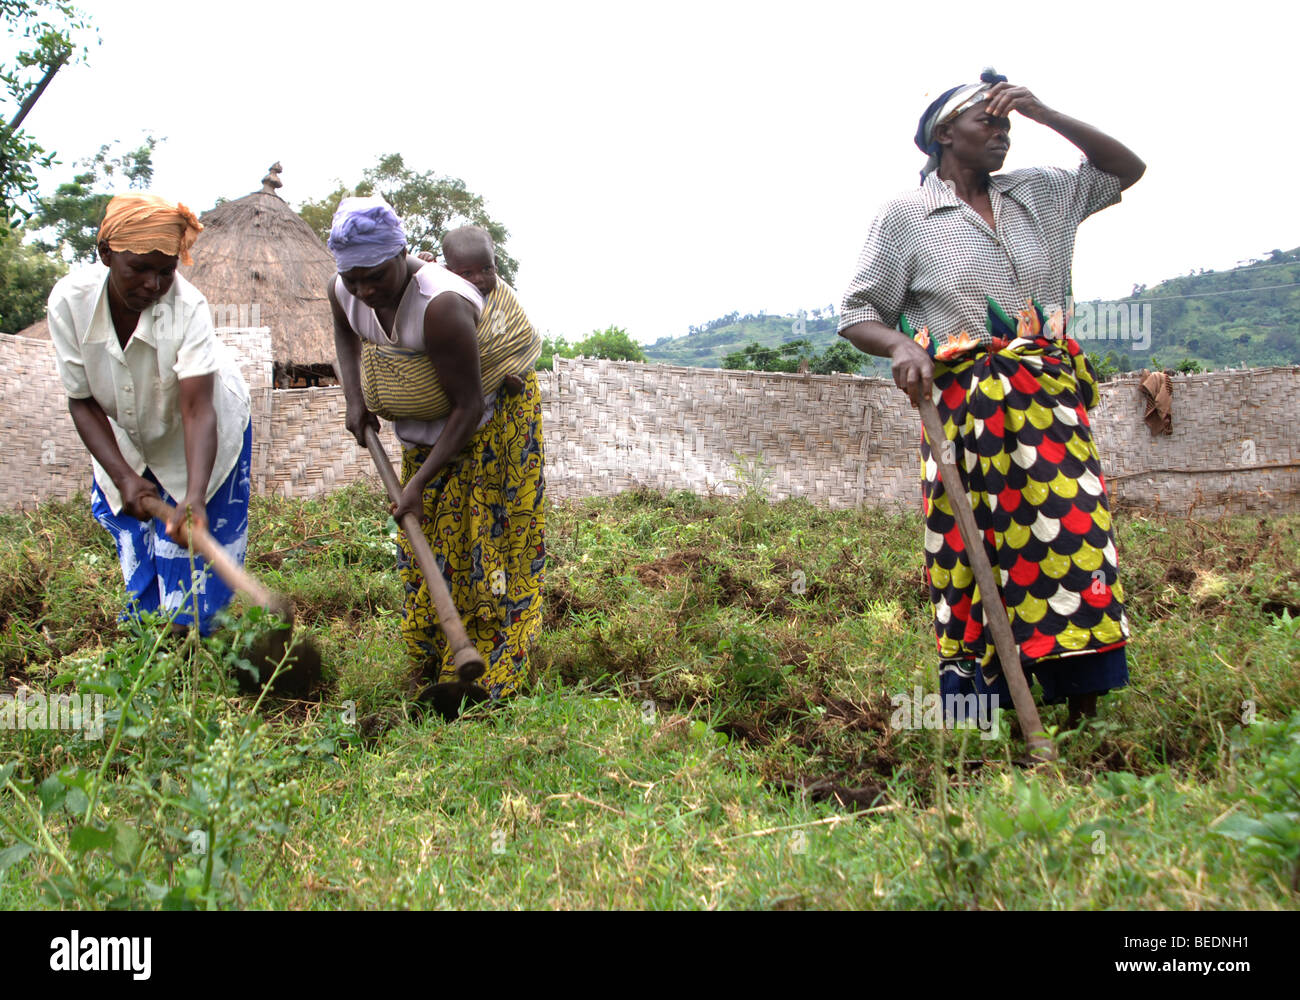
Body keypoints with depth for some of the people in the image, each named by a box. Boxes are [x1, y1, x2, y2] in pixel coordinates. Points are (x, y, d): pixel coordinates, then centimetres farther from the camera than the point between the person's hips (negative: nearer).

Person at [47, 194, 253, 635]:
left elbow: (198, 408, -39)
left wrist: (195, 496, -53)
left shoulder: (188, 306, -32)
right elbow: (82, 401, -15)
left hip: (199, 440, -3)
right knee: (140, 573, 8)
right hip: (125, 443, 3)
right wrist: (123, 477, -27)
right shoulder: (69, 301, -23)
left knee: (196, 565, -5)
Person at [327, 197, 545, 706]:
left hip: (492, 422, -7)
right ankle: (432, 675, 19)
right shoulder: (344, 292, -13)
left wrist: (420, 483, -27)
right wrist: (354, 397, 1)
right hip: (424, 435, 7)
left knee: (481, 550, -6)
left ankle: (486, 686, 3)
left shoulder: (441, 306, -36)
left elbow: (469, 407, -30)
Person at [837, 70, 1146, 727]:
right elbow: (857, 315, 5)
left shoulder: (1041, 195, 17)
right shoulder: (906, 217, 5)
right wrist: (902, 346, -18)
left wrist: (1044, 114, 11)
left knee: (1074, 545, -4)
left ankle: (1085, 722, 5)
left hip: (1053, 402, 4)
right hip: (968, 412, -4)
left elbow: (1127, 169, 22)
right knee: (976, 559, -4)